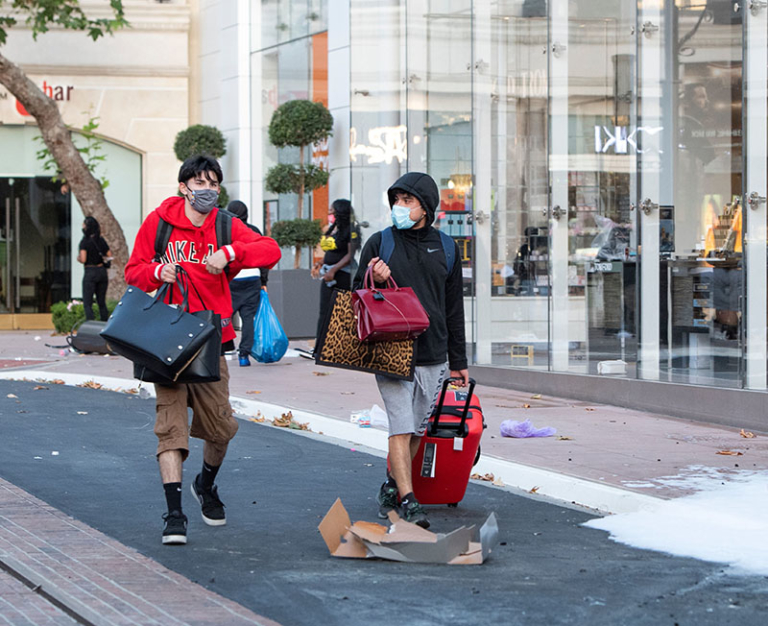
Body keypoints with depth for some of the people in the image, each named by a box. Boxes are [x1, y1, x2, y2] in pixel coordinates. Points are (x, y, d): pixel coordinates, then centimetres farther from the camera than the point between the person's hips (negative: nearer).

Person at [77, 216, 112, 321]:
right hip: (102, 272, 5)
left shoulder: (85, 242, -9)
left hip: (90, 272, -5)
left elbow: (83, 259, -16)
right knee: (102, 302, 12)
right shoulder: (101, 241, 7)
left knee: (87, 303, -1)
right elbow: (110, 257, 8)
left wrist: (78, 257, 5)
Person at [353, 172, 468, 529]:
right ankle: (407, 502, -17)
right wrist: (375, 282, -15)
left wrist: (458, 360, 16)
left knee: (417, 430, 9)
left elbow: (454, 308, 16)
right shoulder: (379, 243, 3)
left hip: (433, 355, 3)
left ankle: (392, 487, 27)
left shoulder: (445, 248, 11)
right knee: (401, 427, -13)